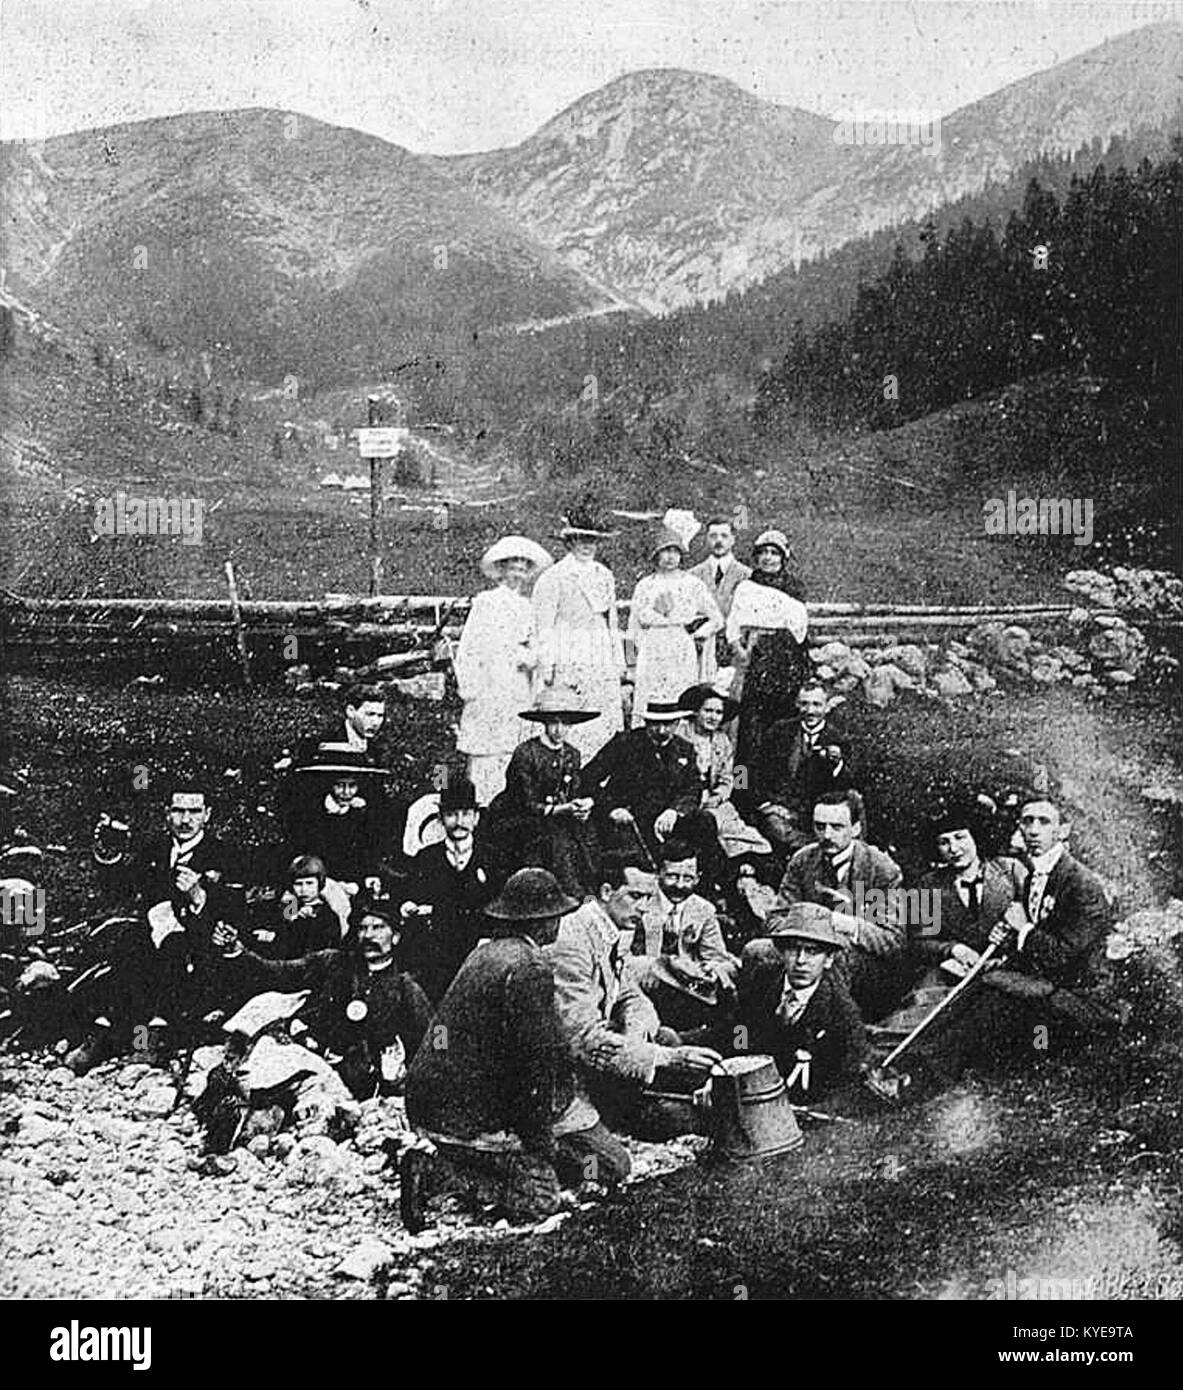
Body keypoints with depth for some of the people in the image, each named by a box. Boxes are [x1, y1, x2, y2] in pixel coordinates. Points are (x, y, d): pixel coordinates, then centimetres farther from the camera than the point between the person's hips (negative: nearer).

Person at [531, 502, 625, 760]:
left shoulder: (605, 575, 16)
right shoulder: (553, 577, -3)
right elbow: (543, 626, -5)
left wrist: (618, 661, 16)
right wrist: (546, 667, -10)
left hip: (604, 662, 6)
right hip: (570, 661, -6)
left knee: (608, 725, 1)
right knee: (571, 731, -7)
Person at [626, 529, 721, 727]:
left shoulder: (693, 584, 13)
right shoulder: (645, 585, 12)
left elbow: (716, 619, 14)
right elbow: (643, 617, -2)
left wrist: (701, 633, -4)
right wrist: (684, 621, -3)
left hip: (683, 651, 0)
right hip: (652, 651, 0)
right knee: (645, 700, -8)